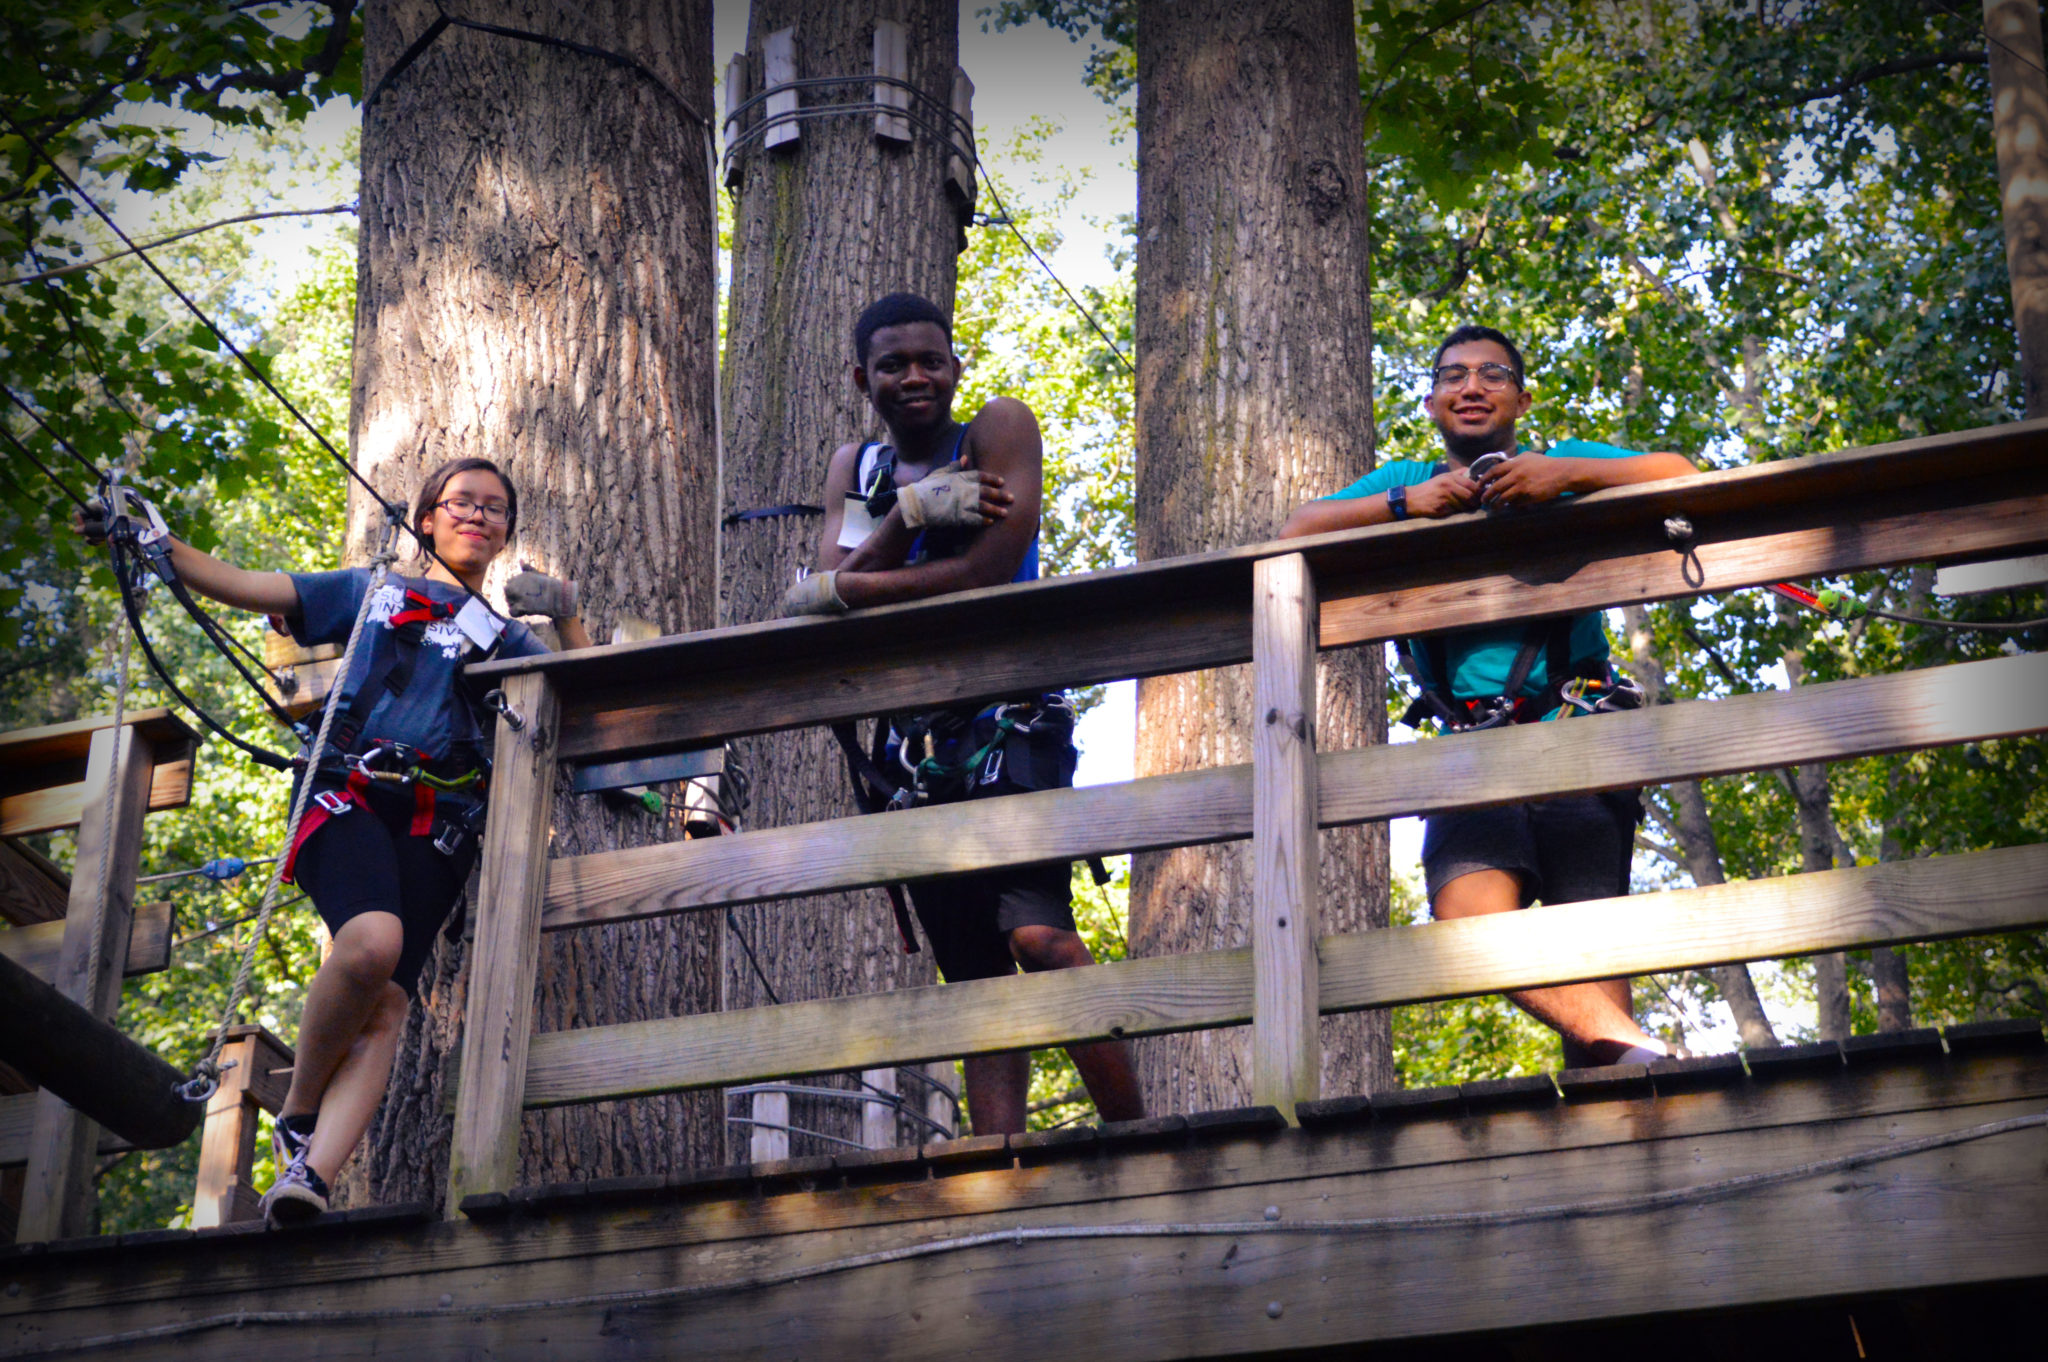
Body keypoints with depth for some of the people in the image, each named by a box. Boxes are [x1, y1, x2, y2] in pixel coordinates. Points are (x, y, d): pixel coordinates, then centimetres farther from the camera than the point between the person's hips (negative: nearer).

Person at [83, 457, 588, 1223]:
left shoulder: (506, 638, 28)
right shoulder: (368, 592, 25)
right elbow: (243, 588, 19)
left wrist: (566, 617, 6)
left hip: (438, 824, 2)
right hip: (348, 796, -2)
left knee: (386, 1006, -20)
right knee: (373, 941, -32)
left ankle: (309, 1174, -31)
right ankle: (297, 1116, -12)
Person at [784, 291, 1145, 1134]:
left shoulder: (998, 430, 1)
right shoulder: (854, 468, 17)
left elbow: (993, 568, -13)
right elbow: (830, 595, 2)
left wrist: (847, 590, -5)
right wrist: (909, 513, -15)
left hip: (1007, 719, -6)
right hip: (911, 739, 6)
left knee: (1038, 934, -22)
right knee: (974, 976, 3)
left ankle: (1134, 1140, -18)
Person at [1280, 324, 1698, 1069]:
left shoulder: (1566, 464, 19)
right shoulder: (1406, 480, 26)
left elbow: (1681, 477, 4)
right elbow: (1296, 532, 13)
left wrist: (1564, 475, -8)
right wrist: (1404, 502, -1)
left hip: (1578, 747, -1)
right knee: (1472, 923, -26)